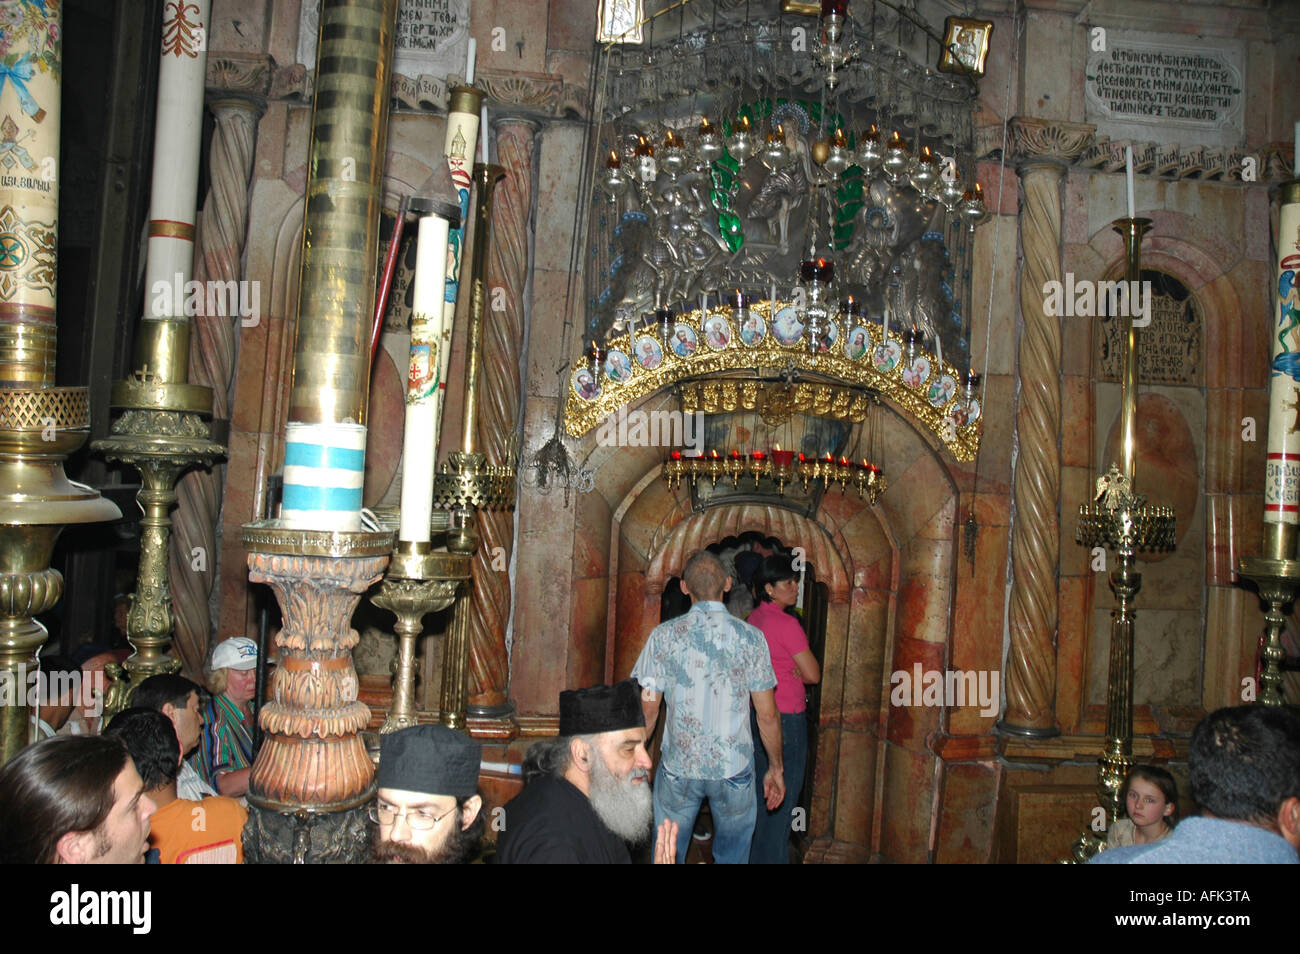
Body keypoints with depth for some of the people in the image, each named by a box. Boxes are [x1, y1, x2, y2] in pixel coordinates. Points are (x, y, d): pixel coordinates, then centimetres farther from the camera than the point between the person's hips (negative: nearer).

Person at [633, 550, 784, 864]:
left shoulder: (663, 635, -5)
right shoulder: (750, 637, -6)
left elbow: (647, 711, -2)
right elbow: (768, 715, -3)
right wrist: (776, 768, 10)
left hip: (678, 767, 0)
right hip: (735, 767, 0)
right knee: (732, 855, 15)